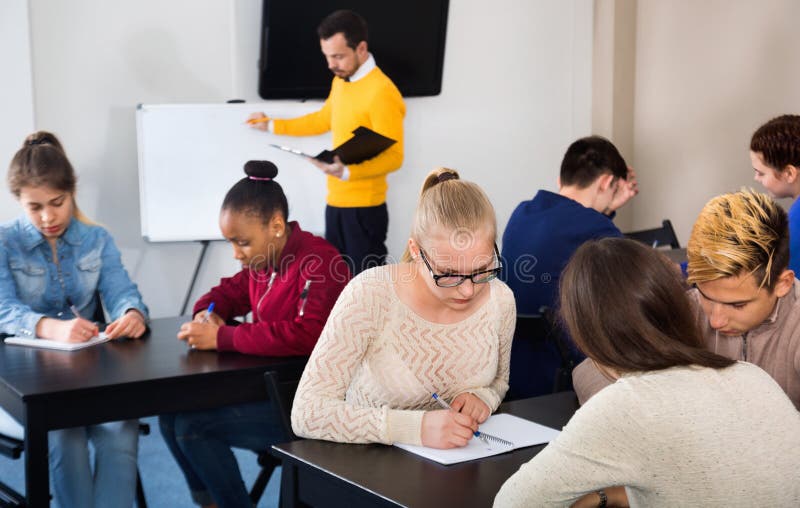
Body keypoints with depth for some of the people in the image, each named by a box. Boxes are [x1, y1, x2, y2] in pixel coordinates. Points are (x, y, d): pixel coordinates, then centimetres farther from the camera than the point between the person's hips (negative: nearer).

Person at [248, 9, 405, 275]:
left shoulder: (381, 93, -18)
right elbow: (323, 120, 27)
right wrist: (272, 125, 26)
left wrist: (348, 172, -32)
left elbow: (393, 157, -19)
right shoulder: (340, 82, 10)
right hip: (336, 202, 9)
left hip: (364, 209, -9)